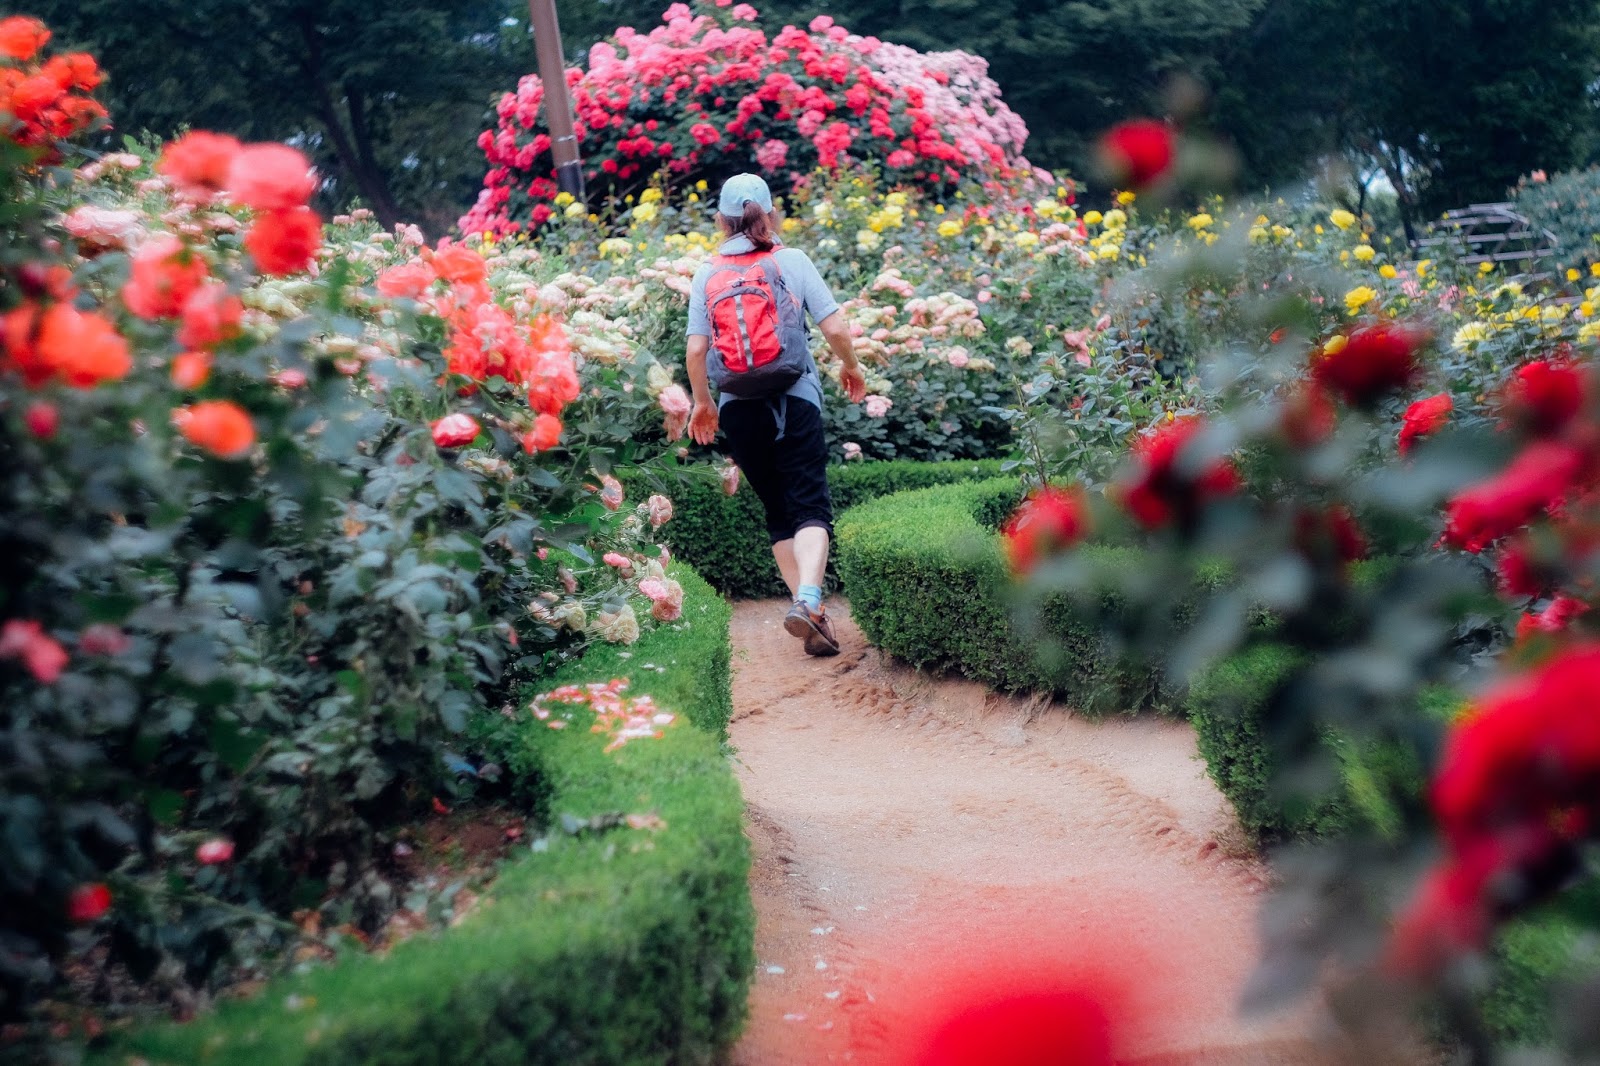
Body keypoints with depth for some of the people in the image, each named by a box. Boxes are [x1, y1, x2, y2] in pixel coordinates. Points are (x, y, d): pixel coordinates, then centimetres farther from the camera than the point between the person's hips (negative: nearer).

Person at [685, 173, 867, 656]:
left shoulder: (706, 274, 4)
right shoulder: (792, 260, 1)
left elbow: (696, 349, -2)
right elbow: (836, 328, -3)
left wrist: (702, 402, 14)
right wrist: (851, 368, 16)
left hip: (738, 407, 2)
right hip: (795, 398, -2)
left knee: (778, 512, 15)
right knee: (810, 506, -4)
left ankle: (810, 610, 15)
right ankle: (808, 598, -28)